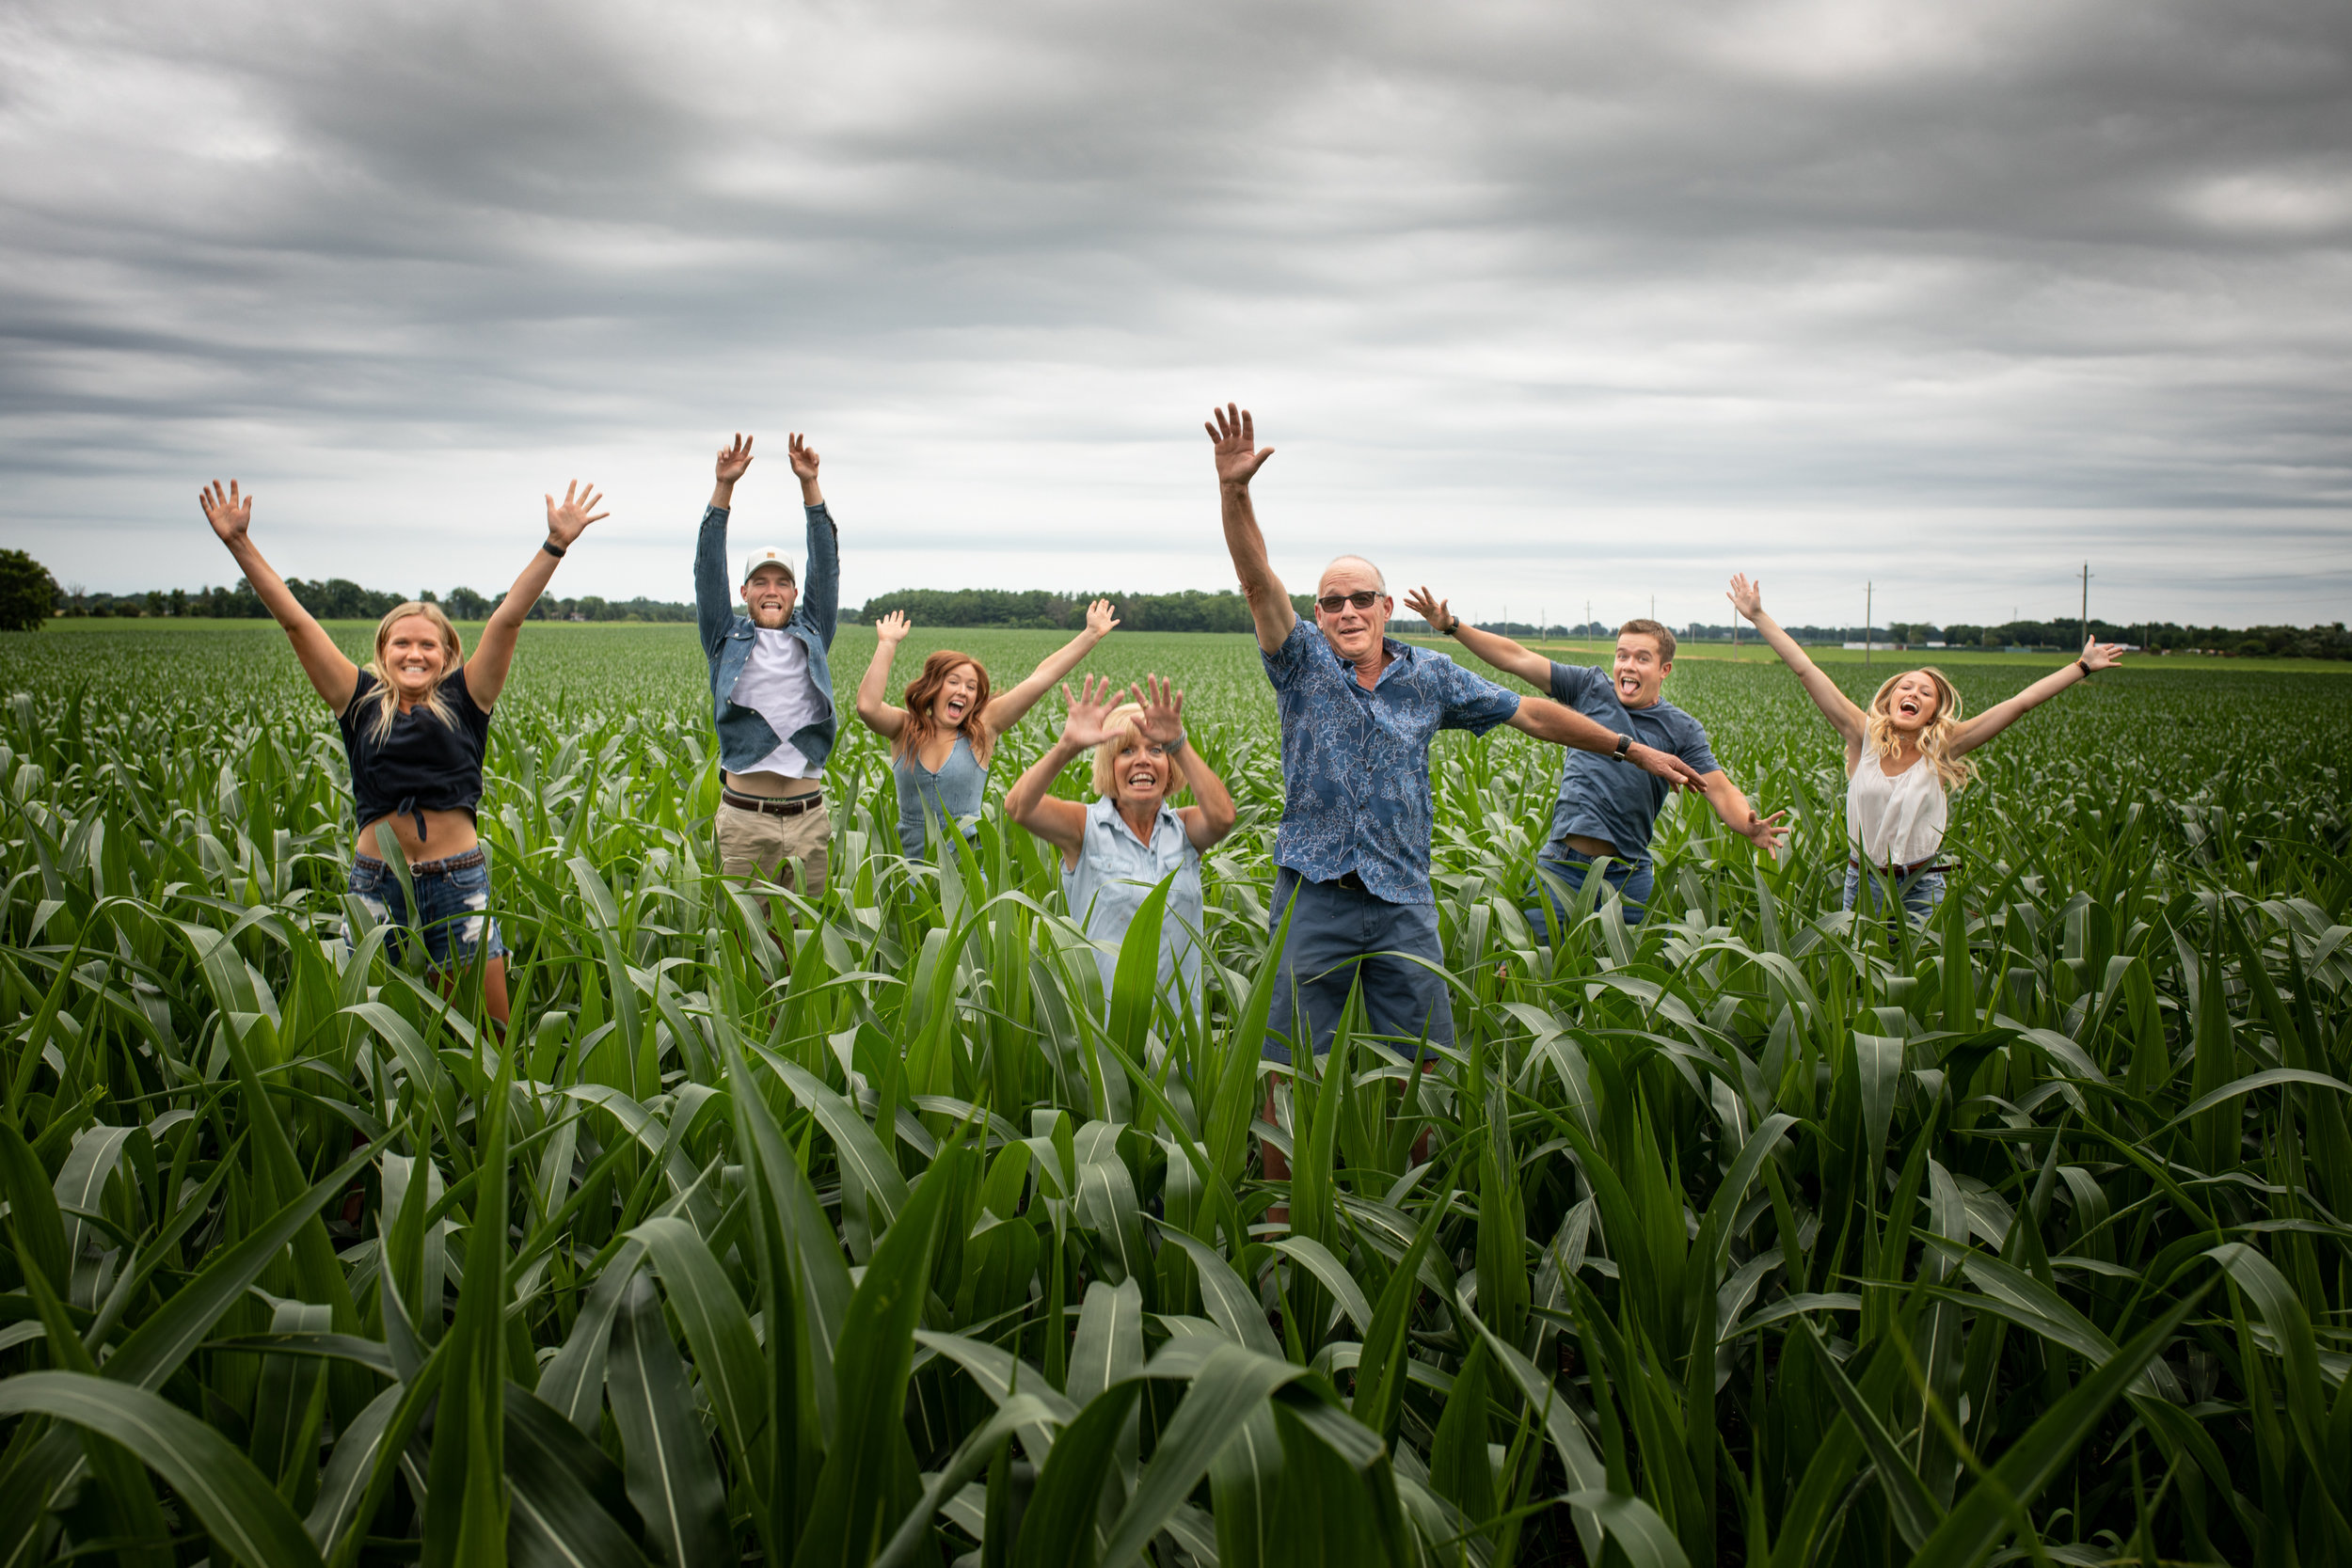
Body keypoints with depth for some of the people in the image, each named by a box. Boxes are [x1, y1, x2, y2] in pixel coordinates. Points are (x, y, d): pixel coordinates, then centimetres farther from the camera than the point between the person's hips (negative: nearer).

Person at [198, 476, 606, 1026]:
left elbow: (508, 618, -3)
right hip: (376, 882, 1)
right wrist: (239, 543, 3)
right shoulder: (361, 703, 8)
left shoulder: (463, 702, 5)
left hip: (458, 882, -1)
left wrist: (555, 545, -10)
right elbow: (296, 621, 5)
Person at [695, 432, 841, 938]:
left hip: (808, 816, 2)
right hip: (744, 816, -2)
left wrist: (809, 484, -2)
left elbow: (827, 566, 6)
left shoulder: (812, 633, 15)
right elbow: (709, 568, 2)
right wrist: (725, 486, -7)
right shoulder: (727, 638, 11)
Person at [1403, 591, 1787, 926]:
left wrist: (1751, 828, -25)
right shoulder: (1591, 687, 6)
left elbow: (1722, 791, -3)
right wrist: (1451, 625, -6)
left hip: (1629, 877, 1)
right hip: (1561, 865, -1)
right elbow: (1515, 658, 2)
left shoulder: (1682, 730, 5)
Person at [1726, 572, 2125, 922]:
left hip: (1921, 889, 0)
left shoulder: (1942, 748, -2)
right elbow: (1805, 670, -3)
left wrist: (2082, 667, 0)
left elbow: (2021, 702, -1)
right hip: (1862, 883, 0)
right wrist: (1758, 616, -4)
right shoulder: (1864, 737, -2)